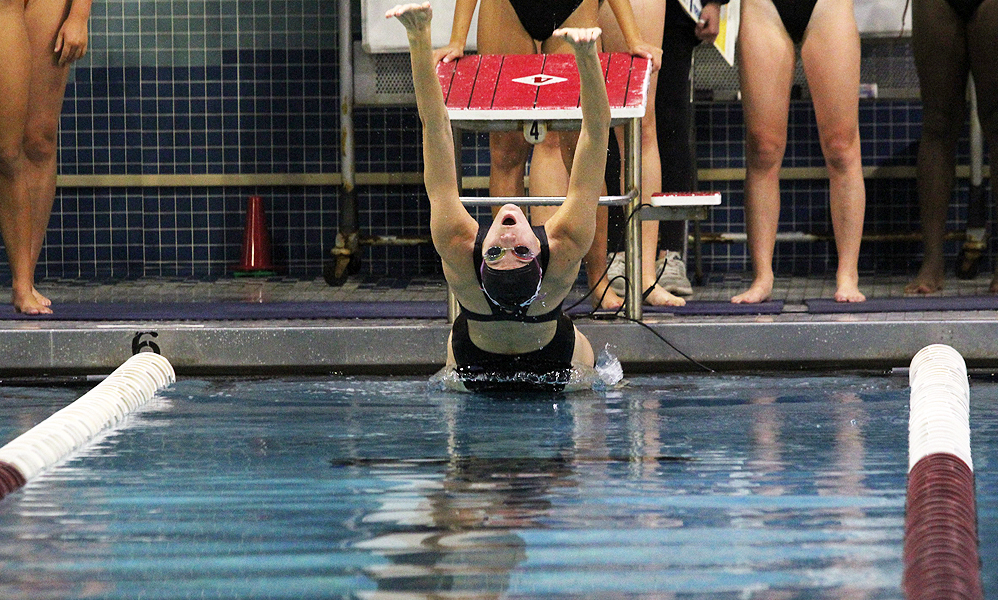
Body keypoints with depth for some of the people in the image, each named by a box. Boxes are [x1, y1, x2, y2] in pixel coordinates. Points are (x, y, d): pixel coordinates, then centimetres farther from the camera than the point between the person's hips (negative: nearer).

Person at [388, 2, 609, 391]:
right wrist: (586, 54, -62)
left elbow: (435, 127, -48)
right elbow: (597, 130, -50)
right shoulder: (565, 250, -46)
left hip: (470, 366, 1)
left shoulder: (458, 250, -45)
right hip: (559, 366, -1)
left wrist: (419, 39, -51)